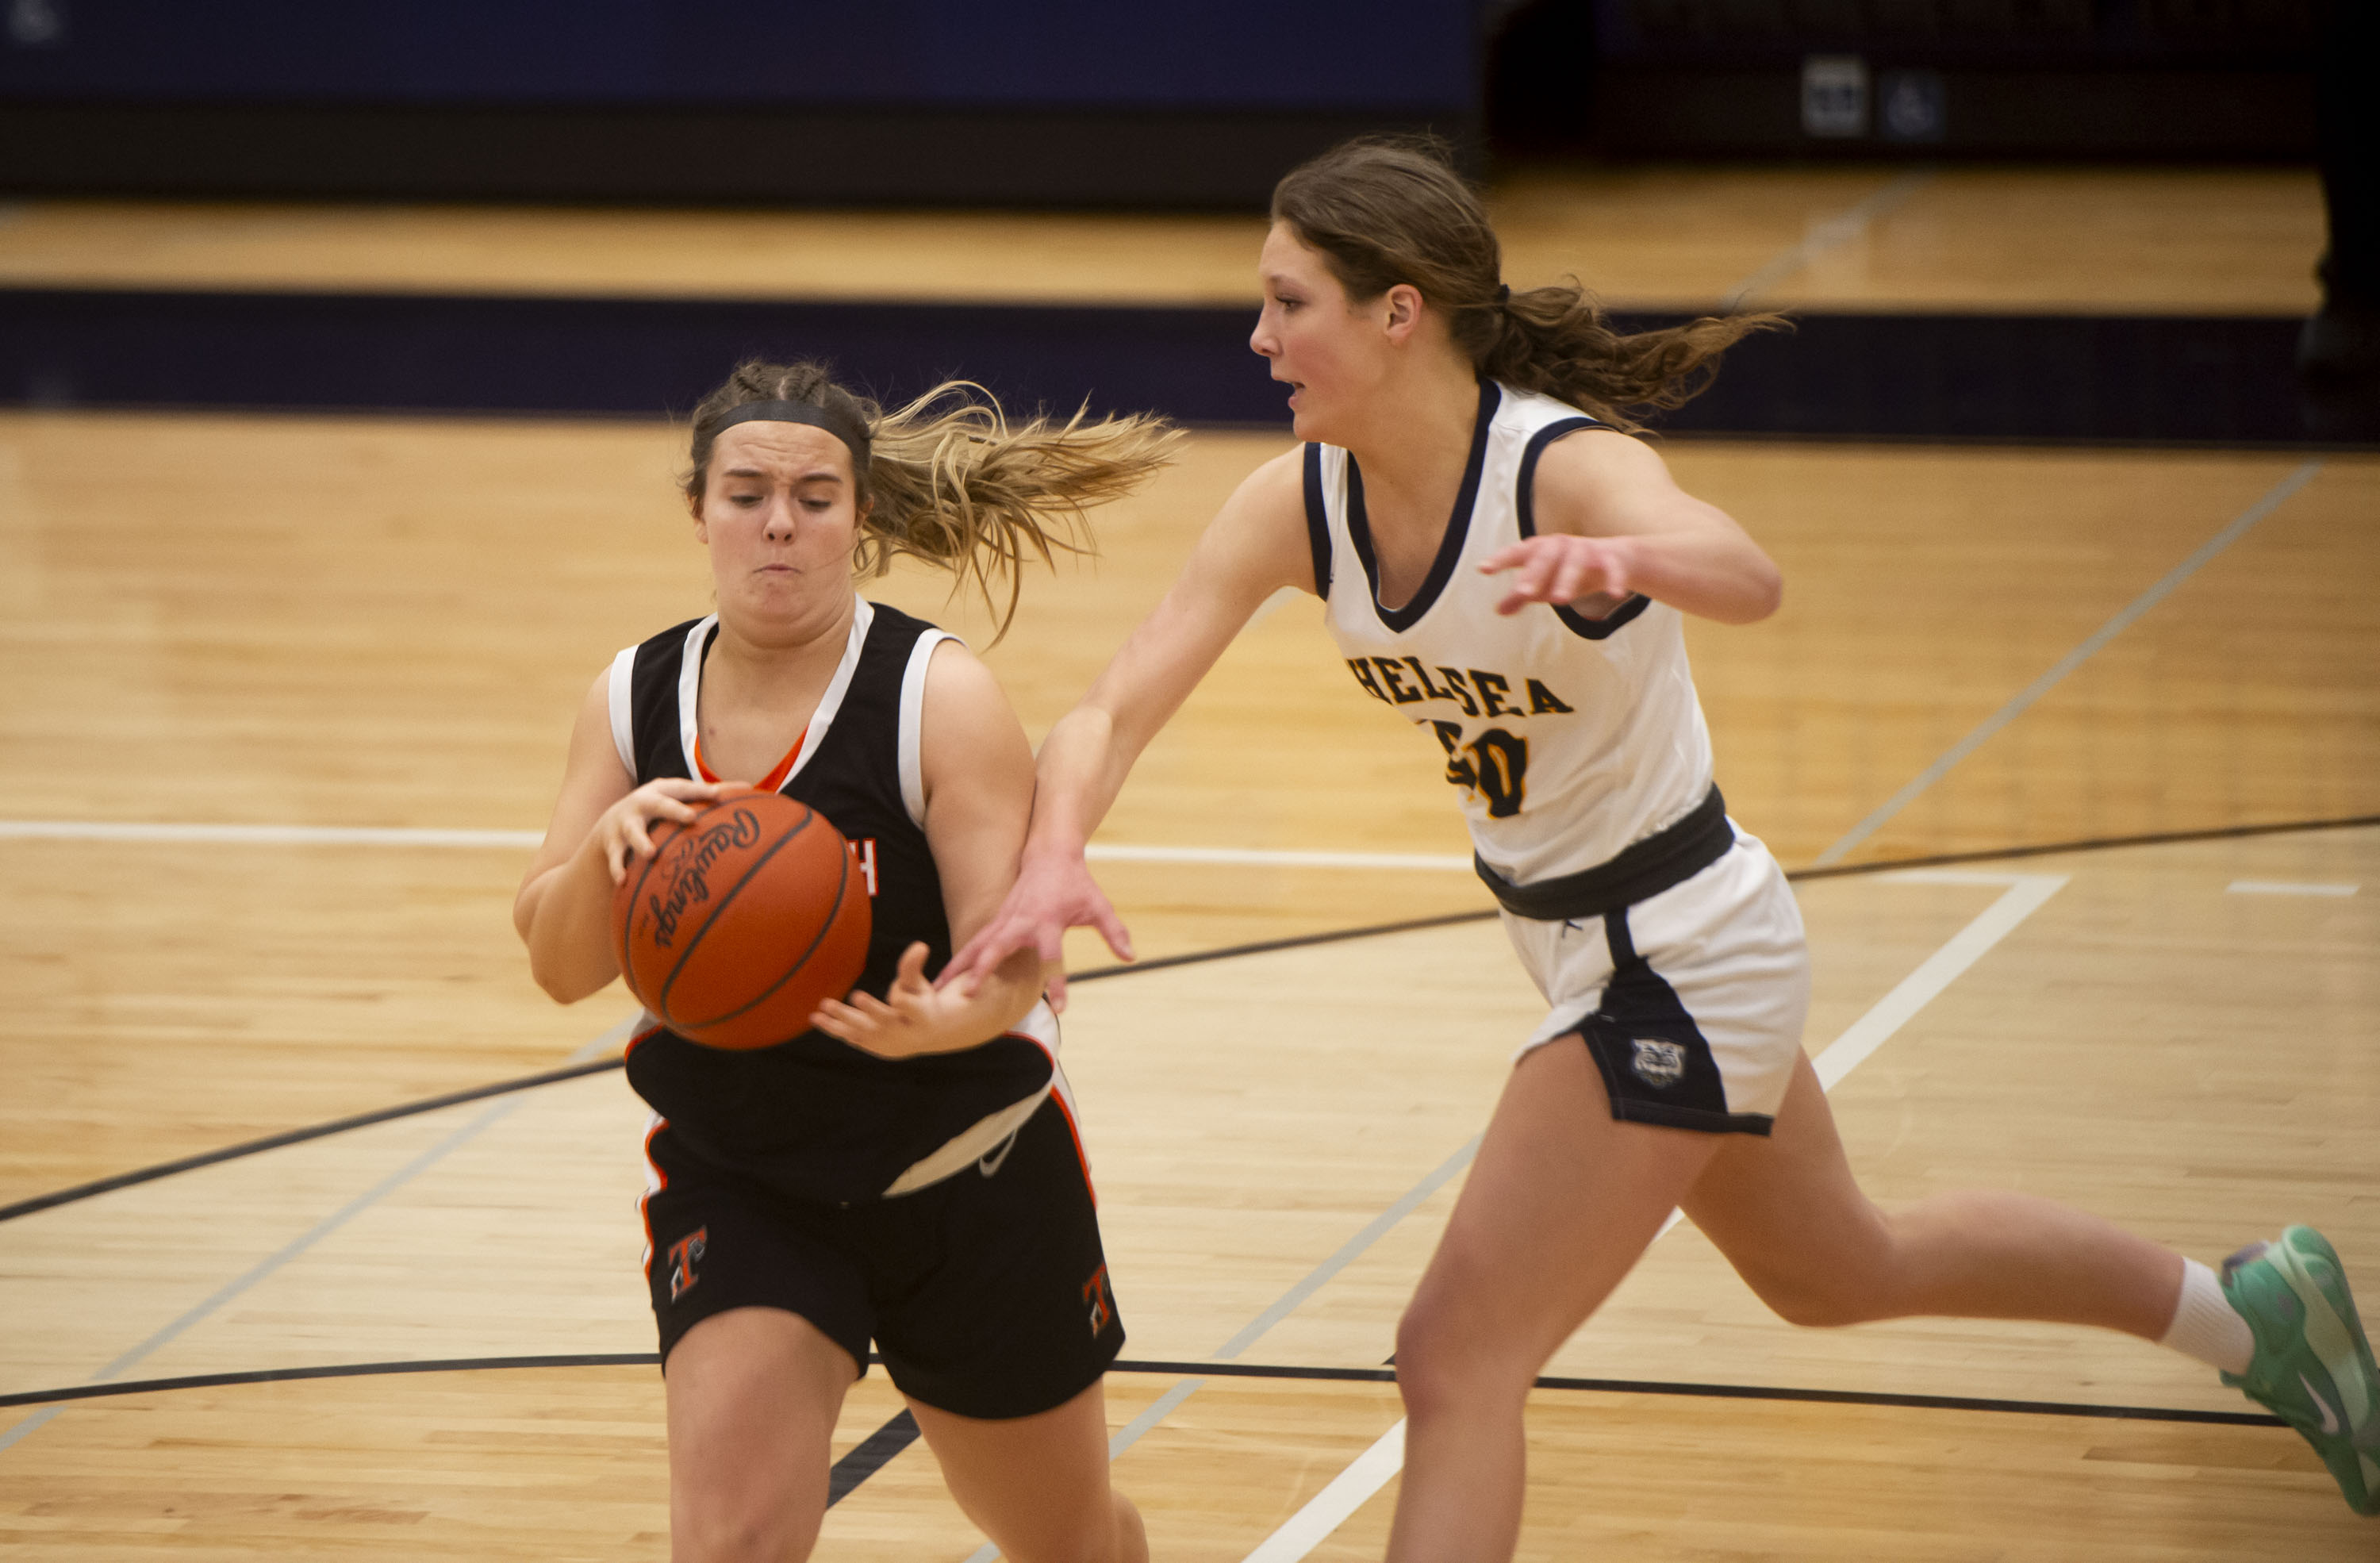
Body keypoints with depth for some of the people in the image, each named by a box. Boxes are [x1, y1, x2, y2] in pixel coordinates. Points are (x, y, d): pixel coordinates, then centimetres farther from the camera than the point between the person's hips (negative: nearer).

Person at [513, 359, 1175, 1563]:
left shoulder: (939, 698, -17)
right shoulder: (634, 699, -4)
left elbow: (1011, 964, -24)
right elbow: (558, 967, -6)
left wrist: (932, 1023, -48)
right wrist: (609, 842, -28)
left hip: (966, 1174, -1)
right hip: (737, 1180, 2)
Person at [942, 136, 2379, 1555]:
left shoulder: (1570, 467, -28)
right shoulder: (1300, 504, -9)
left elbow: (1748, 579, -49)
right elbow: (1114, 712, -15)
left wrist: (1622, 561, -72)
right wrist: (1055, 865, -37)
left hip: (1679, 960, -9)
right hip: (1585, 945, 9)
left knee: (1457, 1364, -11)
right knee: (1839, 1272, 28)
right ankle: (2247, 1308, 45)